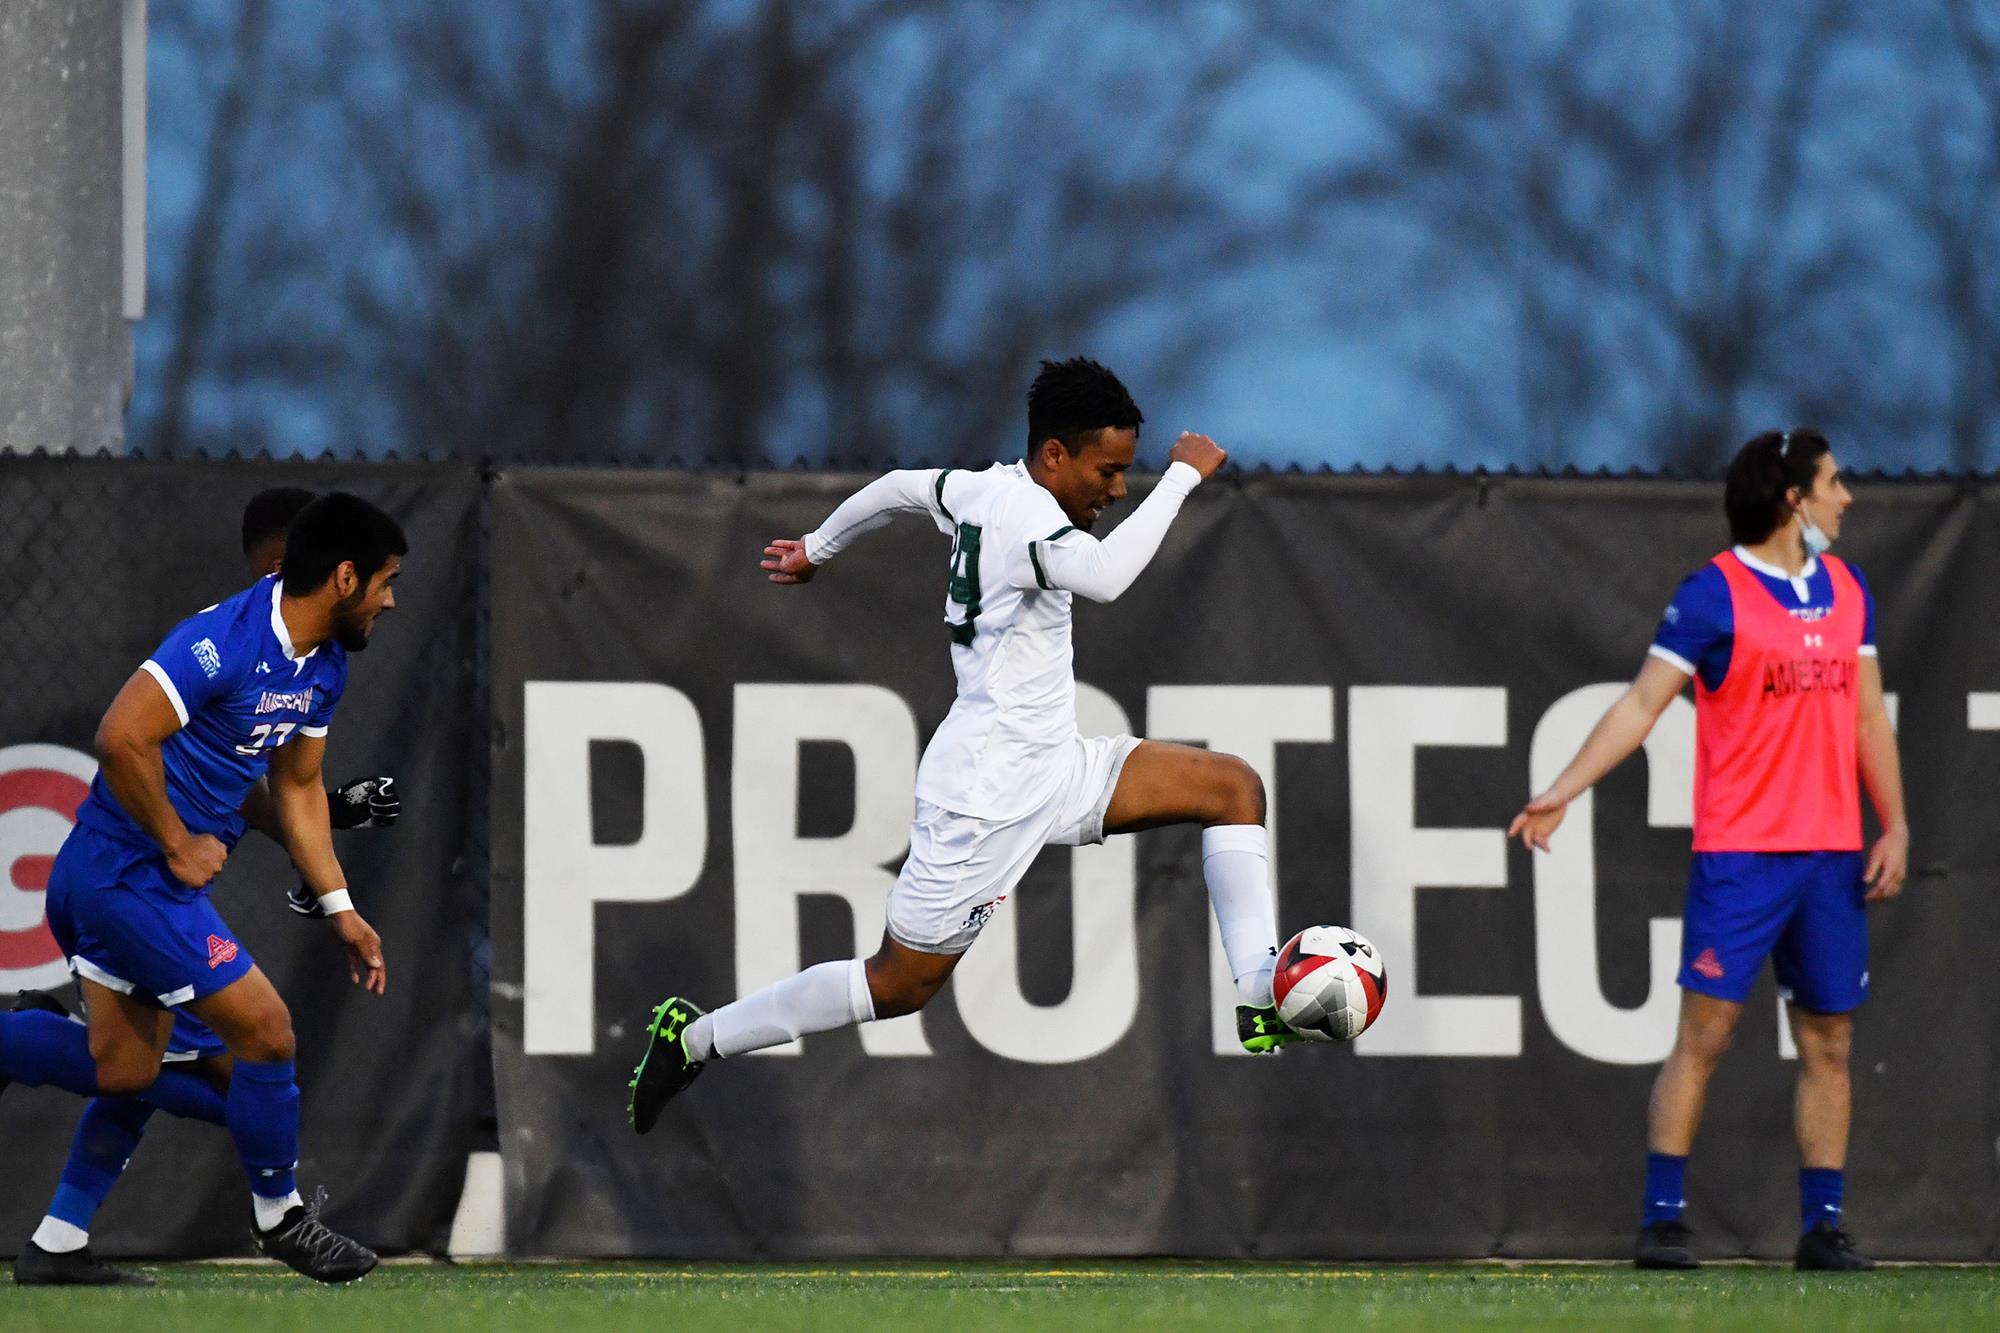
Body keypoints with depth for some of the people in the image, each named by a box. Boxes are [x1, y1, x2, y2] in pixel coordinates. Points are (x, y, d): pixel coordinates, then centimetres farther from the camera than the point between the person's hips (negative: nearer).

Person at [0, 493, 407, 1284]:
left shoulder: (324, 666, 7)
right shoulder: (226, 640, -24)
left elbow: (297, 787, 19)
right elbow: (122, 739, -31)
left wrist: (341, 911, 16)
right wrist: (178, 847, -20)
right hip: (131, 875, -10)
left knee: (124, 1070, 14)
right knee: (266, 1034, -4)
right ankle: (278, 1216, 14)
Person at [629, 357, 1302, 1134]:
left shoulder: (983, 490, 7)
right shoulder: (1025, 513, -22)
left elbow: (899, 488, 26)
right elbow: (1105, 576, -42)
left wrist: (818, 547, 44)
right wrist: (1181, 477, -33)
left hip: (1053, 770, 10)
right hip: (988, 792, -10)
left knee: (1233, 786, 0)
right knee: (900, 985, -1)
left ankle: (1259, 1007, -7)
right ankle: (695, 1038, 13)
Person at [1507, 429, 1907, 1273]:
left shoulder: (1846, 588, 12)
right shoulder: (1714, 593, -7)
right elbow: (1642, 704, -7)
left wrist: (1894, 825, 10)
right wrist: (1562, 791, -15)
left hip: (1833, 854, 6)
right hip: (1740, 853, -6)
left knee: (1829, 1043, 6)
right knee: (1703, 1035, -7)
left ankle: (1823, 1227, 11)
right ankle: (1661, 1220, -5)